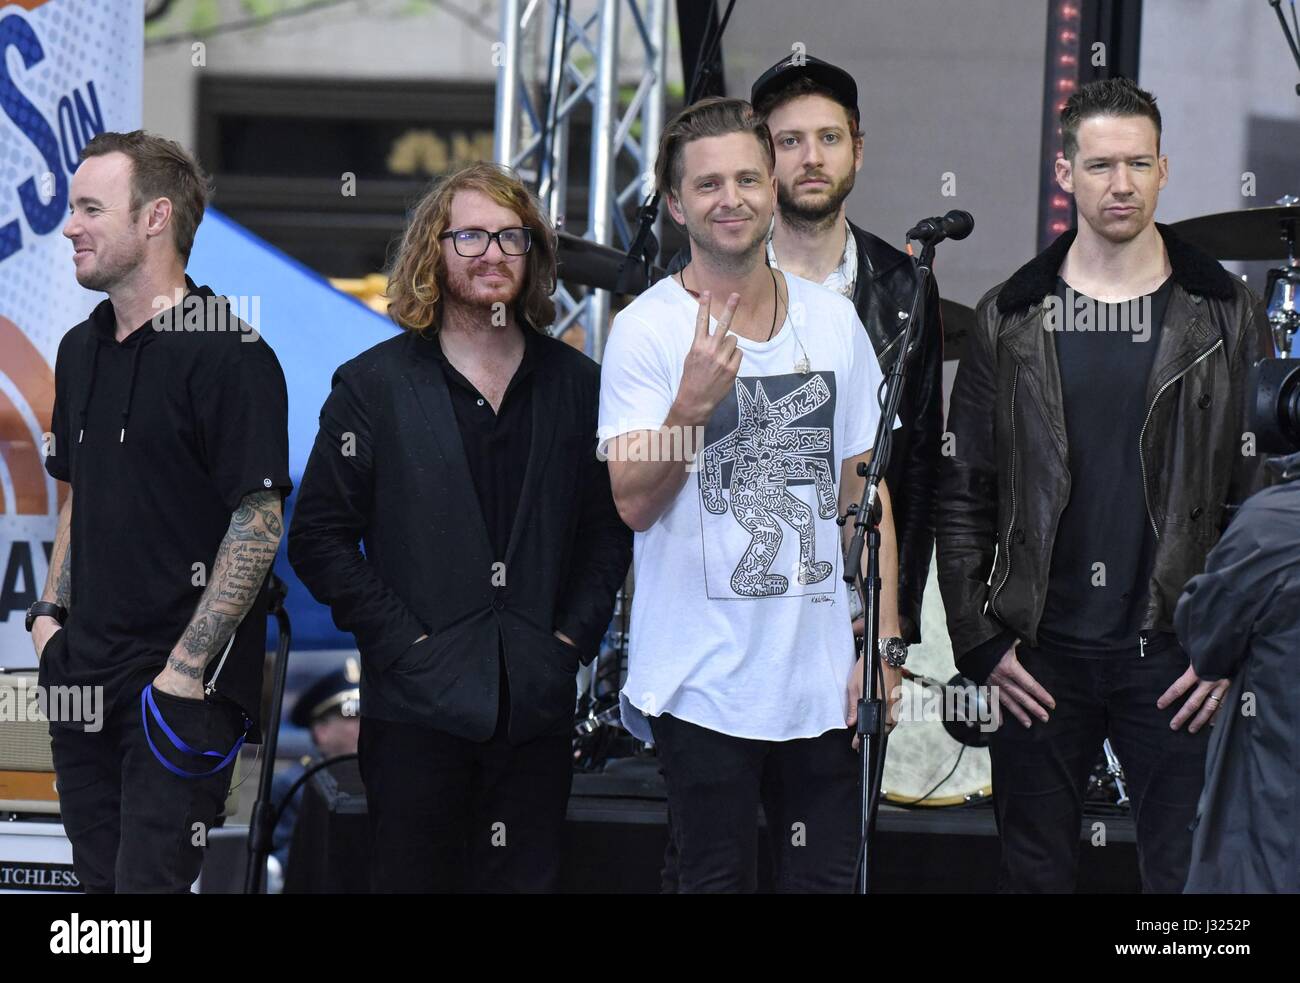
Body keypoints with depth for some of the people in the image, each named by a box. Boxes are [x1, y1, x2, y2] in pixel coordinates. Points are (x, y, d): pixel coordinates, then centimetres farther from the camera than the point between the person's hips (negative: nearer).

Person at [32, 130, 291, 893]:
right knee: (100, 877, 9)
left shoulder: (230, 355, -12)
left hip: (184, 684, -8)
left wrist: (187, 670, -19)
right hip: (84, 670, 8)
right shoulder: (81, 350, 14)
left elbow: (259, 521, -15)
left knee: (151, 880, -9)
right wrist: (50, 612, 11)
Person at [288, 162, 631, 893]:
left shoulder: (577, 384, 10)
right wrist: (401, 641, -8)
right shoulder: (376, 383, 2)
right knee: (414, 879, 1)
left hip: (538, 705, 2)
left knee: (527, 878, 4)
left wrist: (574, 638, 0)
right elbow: (320, 535, -1)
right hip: (420, 705, -2)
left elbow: (609, 527, 12)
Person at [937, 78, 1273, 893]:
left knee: (1187, 873, -1)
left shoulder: (1225, 315, 3)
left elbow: (1264, 496, 2)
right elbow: (964, 495, 6)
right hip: (1043, 656, 1)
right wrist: (979, 641, -2)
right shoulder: (1012, 320, 5)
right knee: (1035, 873, 7)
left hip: (1173, 659, -1)